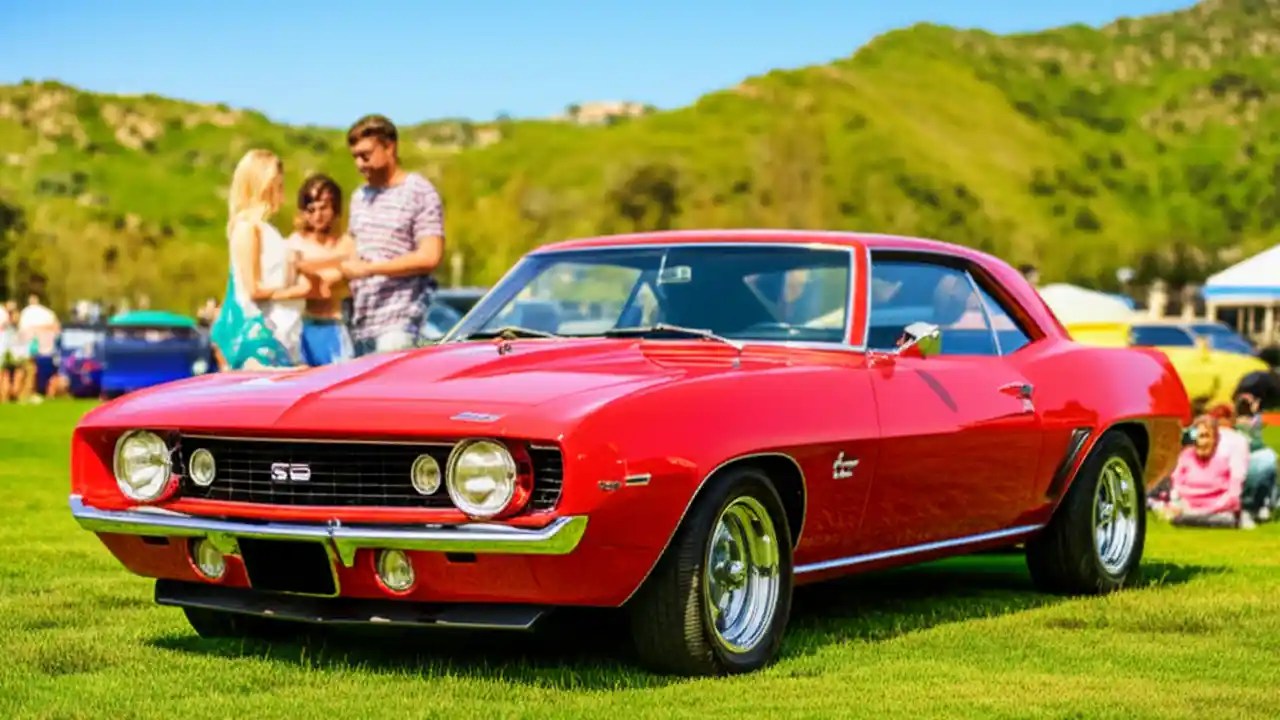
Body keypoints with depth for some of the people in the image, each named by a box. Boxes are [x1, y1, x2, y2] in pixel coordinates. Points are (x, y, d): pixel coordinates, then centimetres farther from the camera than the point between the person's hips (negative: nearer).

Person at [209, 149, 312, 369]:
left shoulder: (263, 228, 15)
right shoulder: (247, 226, -11)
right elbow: (254, 289, -15)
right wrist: (296, 290, -7)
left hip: (277, 330, 9)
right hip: (257, 331, -9)